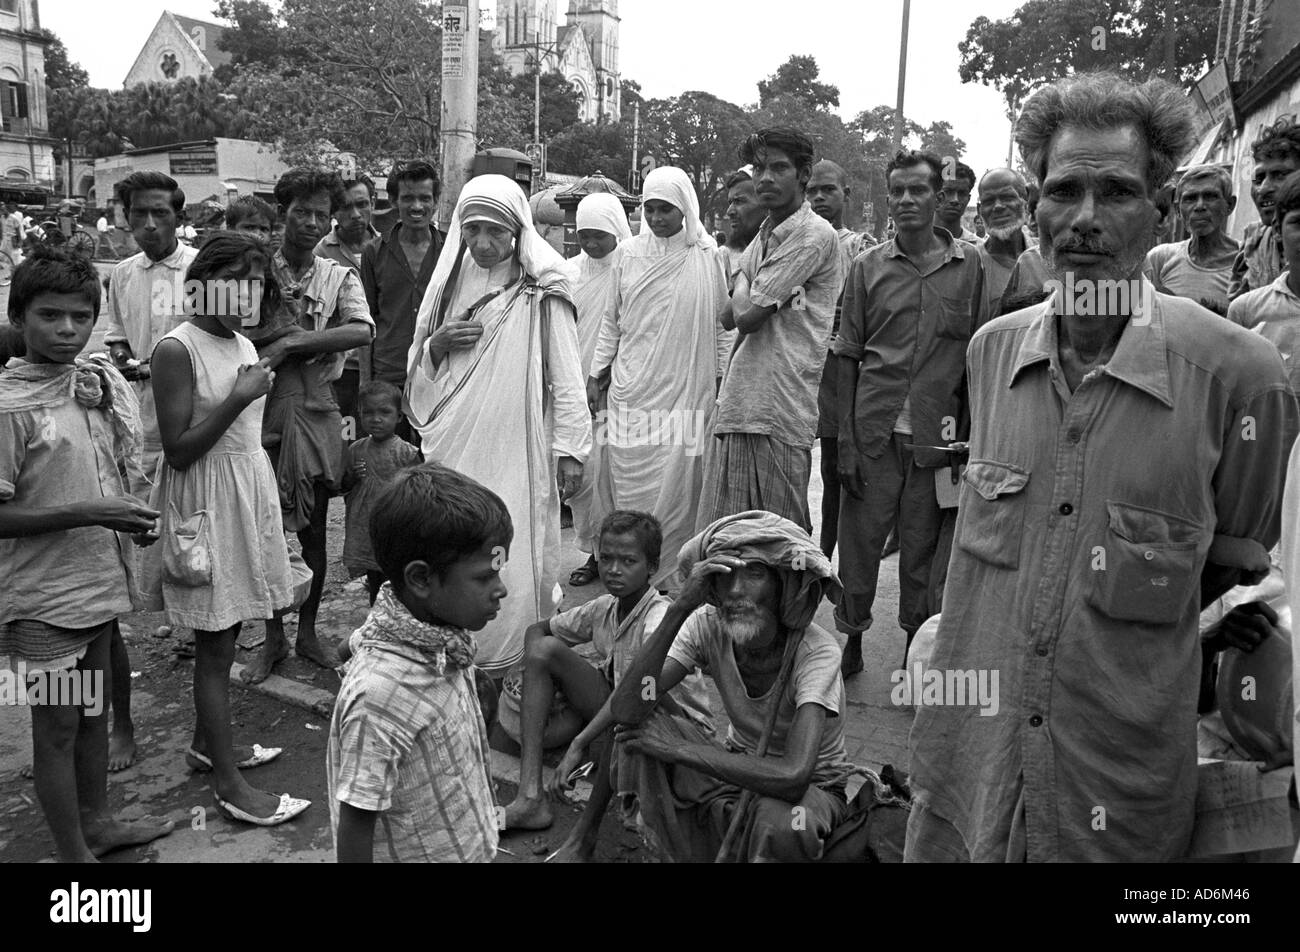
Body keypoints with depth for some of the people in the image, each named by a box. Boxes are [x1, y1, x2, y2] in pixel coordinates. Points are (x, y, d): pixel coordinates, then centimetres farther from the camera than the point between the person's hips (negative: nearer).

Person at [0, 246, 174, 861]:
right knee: (57, 725, 9)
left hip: (99, 579, 6)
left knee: (94, 709, 21)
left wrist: (133, 520, -4)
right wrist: (88, 514, -23)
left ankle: (96, 821, 39)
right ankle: (73, 852, 25)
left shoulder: (98, 384, 1)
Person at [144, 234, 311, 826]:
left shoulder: (243, 346, 9)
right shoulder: (177, 349, -15)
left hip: (249, 490, 8)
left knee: (224, 635, 17)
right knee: (215, 646, 0)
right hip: (205, 502, -8)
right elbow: (178, 450, -18)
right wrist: (239, 397, -22)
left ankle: (207, 744, 34)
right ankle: (228, 787, 9)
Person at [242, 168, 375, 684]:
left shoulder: (339, 278, 4)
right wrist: (314, 336, -19)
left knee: (314, 530, 10)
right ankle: (273, 638, 24)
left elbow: (362, 331, -16)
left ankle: (307, 632, 27)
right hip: (262, 410, -1)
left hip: (316, 412, 1)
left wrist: (289, 341, -22)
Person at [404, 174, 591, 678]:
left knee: (513, 558, -3)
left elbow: (566, 375, -5)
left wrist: (570, 448, -8)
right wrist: (436, 344, -4)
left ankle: (508, 666, 12)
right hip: (452, 451, 5)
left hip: (517, 452, -4)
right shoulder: (450, 282, 11)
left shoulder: (541, 293, -5)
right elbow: (417, 371, 18)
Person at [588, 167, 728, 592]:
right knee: (626, 484, 3)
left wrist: (721, 377, 7)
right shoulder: (629, 254, 7)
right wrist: (595, 374, 11)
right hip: (631, 391, 2)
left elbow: (721, 322, 8)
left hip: (685, 392, -2)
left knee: (674, 485, -2)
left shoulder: (707, 257, 2)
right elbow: (612, 320, 13)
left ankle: (669, 577, 9)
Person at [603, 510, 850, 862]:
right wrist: (679, 607, -39)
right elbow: (624, 711, -31)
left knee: (778, 821, -40)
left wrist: (678, 747, -33)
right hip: (742, 768, 4)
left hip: (814, 787, -4)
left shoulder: (816, 651, -28)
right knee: (643, 723, -21)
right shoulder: (707, 626, -18)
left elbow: (793, 776, -41)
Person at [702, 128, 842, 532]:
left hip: (782, 410, -8)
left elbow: (747, 316, -12)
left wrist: (741, 296, 7)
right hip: (738, 405, 8)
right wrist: (743, 299, 1)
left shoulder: (814, 235, -9)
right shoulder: (765, 234, 18)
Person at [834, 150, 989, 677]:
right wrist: (845, 444, -2)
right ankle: (850, 639, 22)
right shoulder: (869, 266, 5)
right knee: (859, 541, 5)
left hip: (935, 434, 0)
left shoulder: (969, 264, 4)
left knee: (924, 547, 9)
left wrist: (968, 430, -1)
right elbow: (848, 357, 4)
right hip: (873, 430, 0)